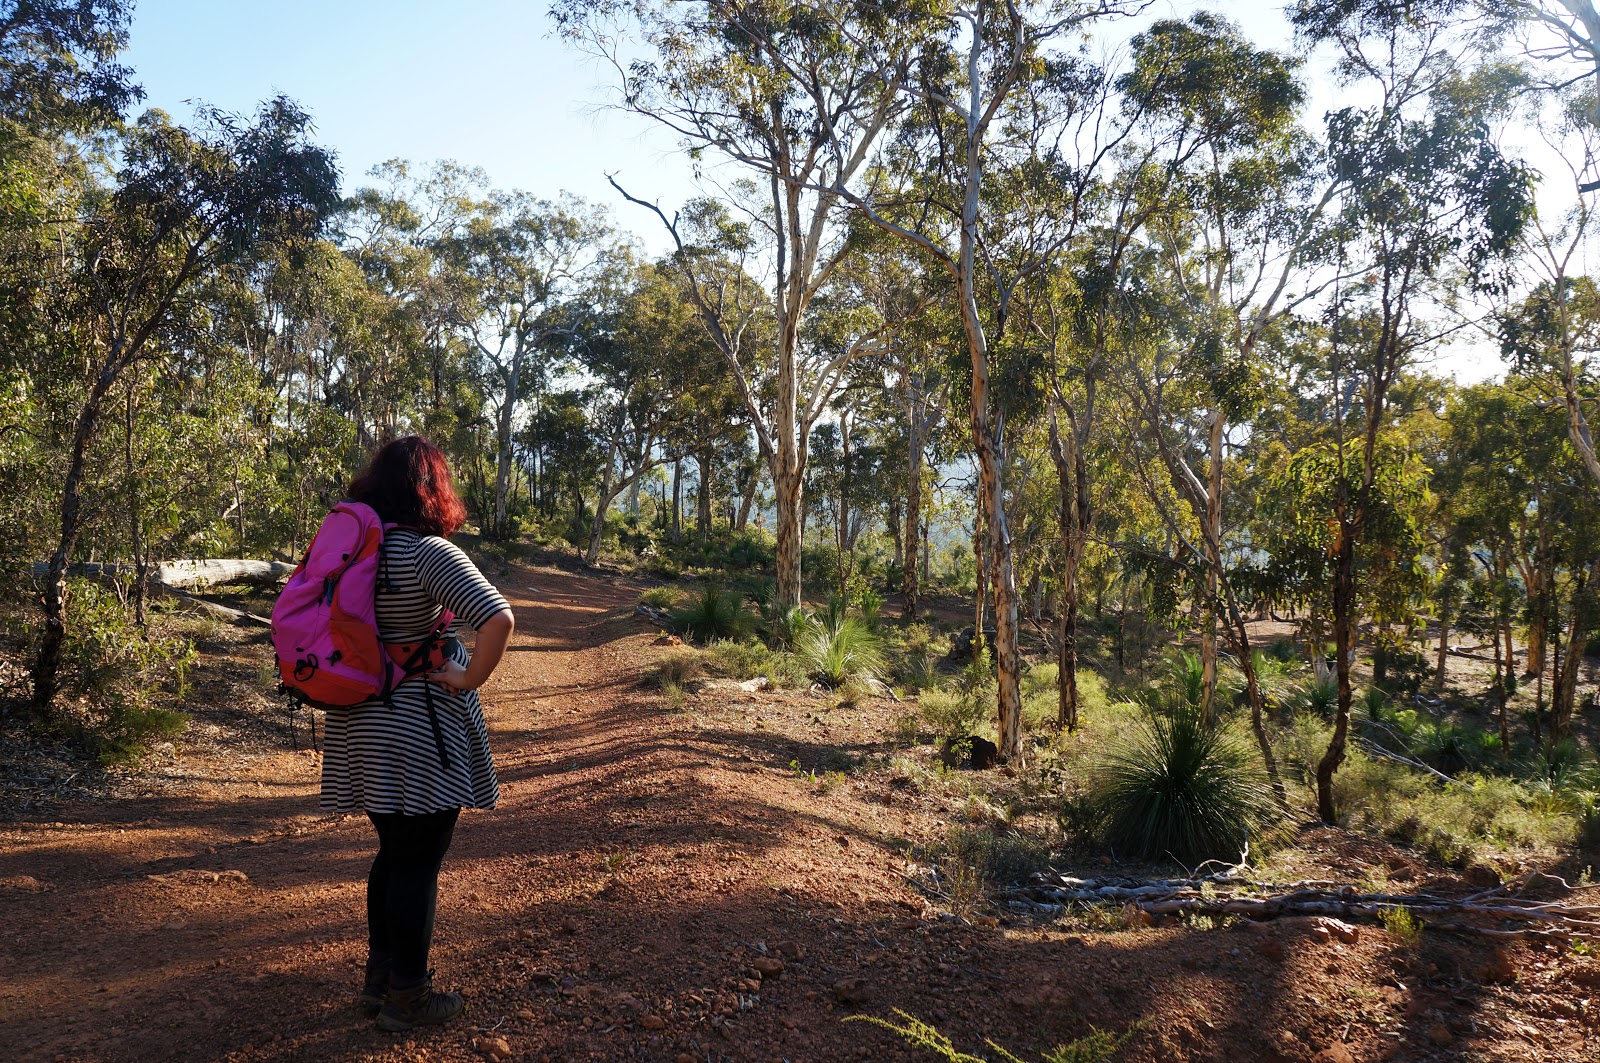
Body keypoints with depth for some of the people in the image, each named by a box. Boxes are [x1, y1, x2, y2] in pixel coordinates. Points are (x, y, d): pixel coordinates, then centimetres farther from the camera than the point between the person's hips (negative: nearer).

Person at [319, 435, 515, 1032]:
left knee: (393, 853, 21)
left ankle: (378, 981, 31)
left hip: (366, 725, 8)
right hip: (421, 732, -7)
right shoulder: (429, 552, -19)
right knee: (419, 864, 5)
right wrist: (467, 681, -18)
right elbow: (499, 620, -31)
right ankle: (407, 998, 17)